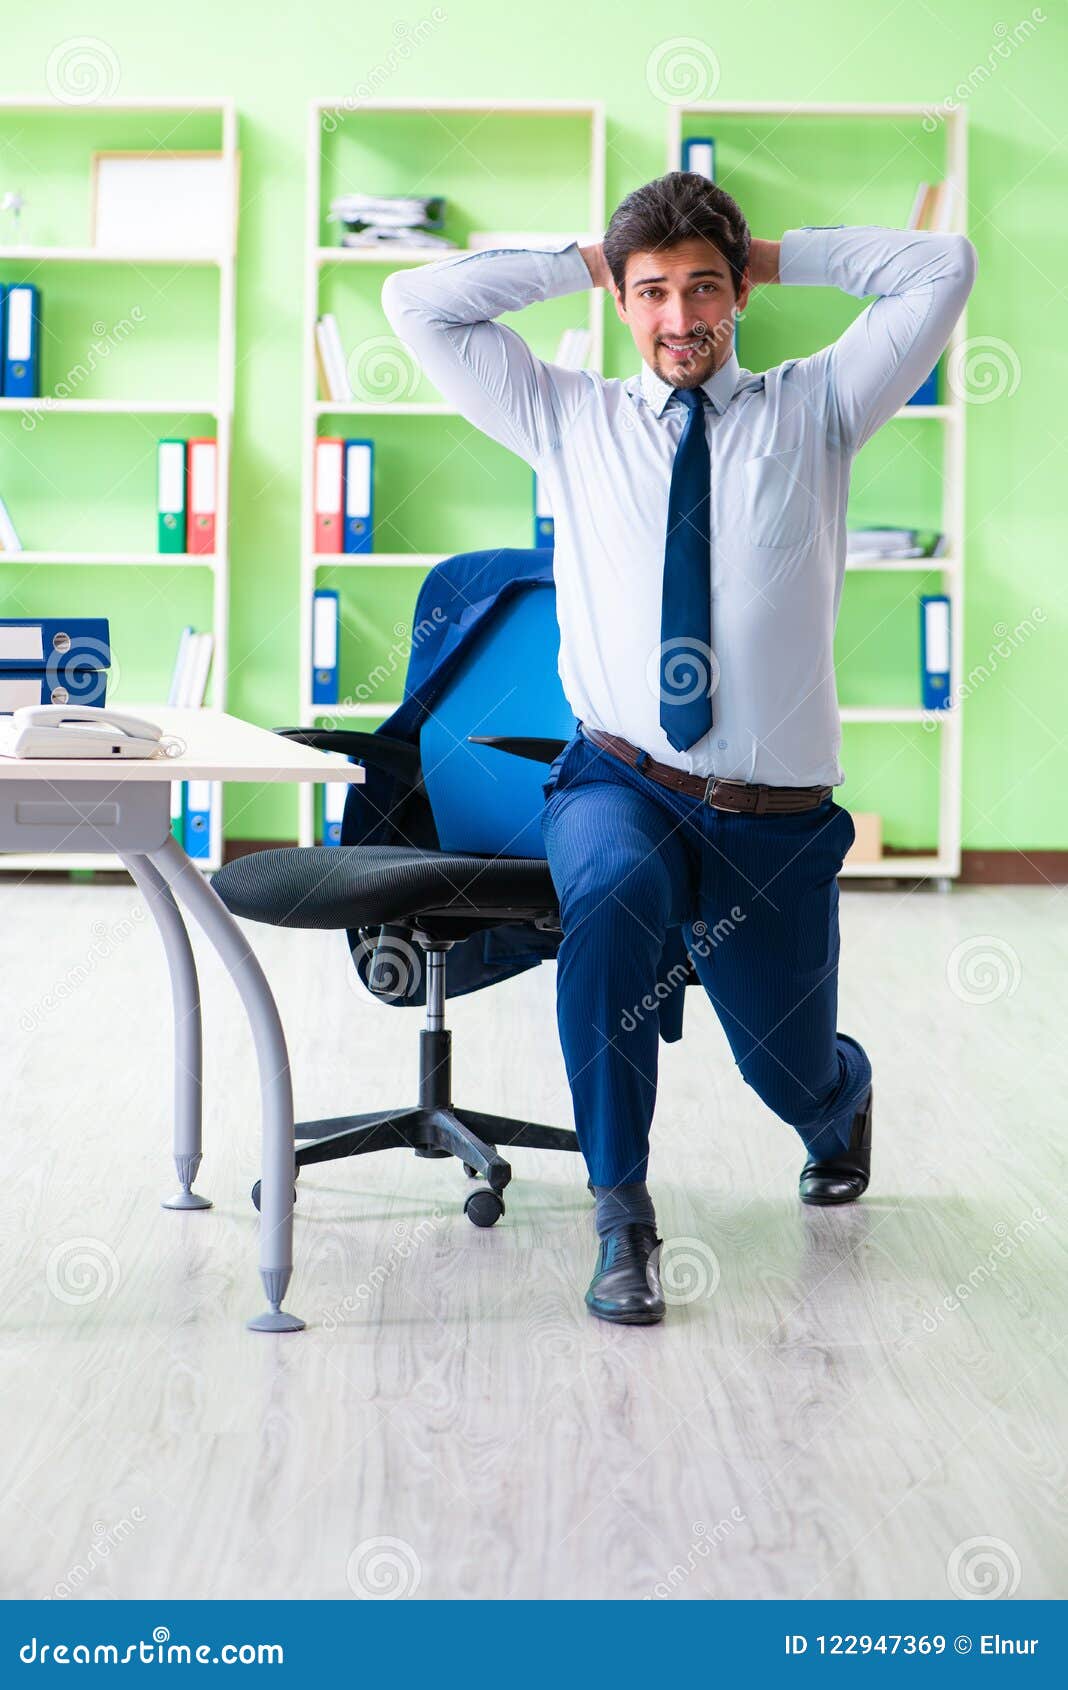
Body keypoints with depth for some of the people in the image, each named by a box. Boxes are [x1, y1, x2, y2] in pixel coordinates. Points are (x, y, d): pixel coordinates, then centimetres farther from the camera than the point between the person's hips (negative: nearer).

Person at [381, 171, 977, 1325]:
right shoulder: (570, 422, 8)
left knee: (792, 1076, 9)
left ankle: (842, 1100, 52)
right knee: (613, 887, -37)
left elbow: (941, 268, 2)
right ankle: (621, 1219, -25)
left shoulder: (812, 412, 7)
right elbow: (416, 304, 7)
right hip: (619, 783, -1)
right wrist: (581, 265, 7)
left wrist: (779, 260, 7)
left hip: (776, 817, 1)